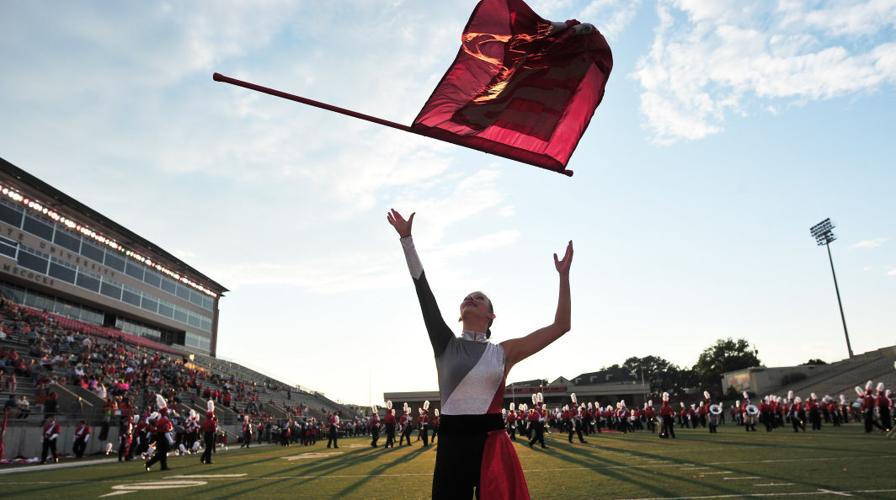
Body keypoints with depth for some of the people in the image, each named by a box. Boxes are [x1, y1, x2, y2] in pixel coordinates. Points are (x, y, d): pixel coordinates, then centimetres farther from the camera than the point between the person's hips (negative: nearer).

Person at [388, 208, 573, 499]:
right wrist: (406, 239, -4)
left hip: (492, 444, 0)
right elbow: (424, 292, -1)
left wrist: (563, 276, 2)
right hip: (453, 444, 0)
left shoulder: (504, 352, 5)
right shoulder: (445, 346, 5)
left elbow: (560, 326, 5)